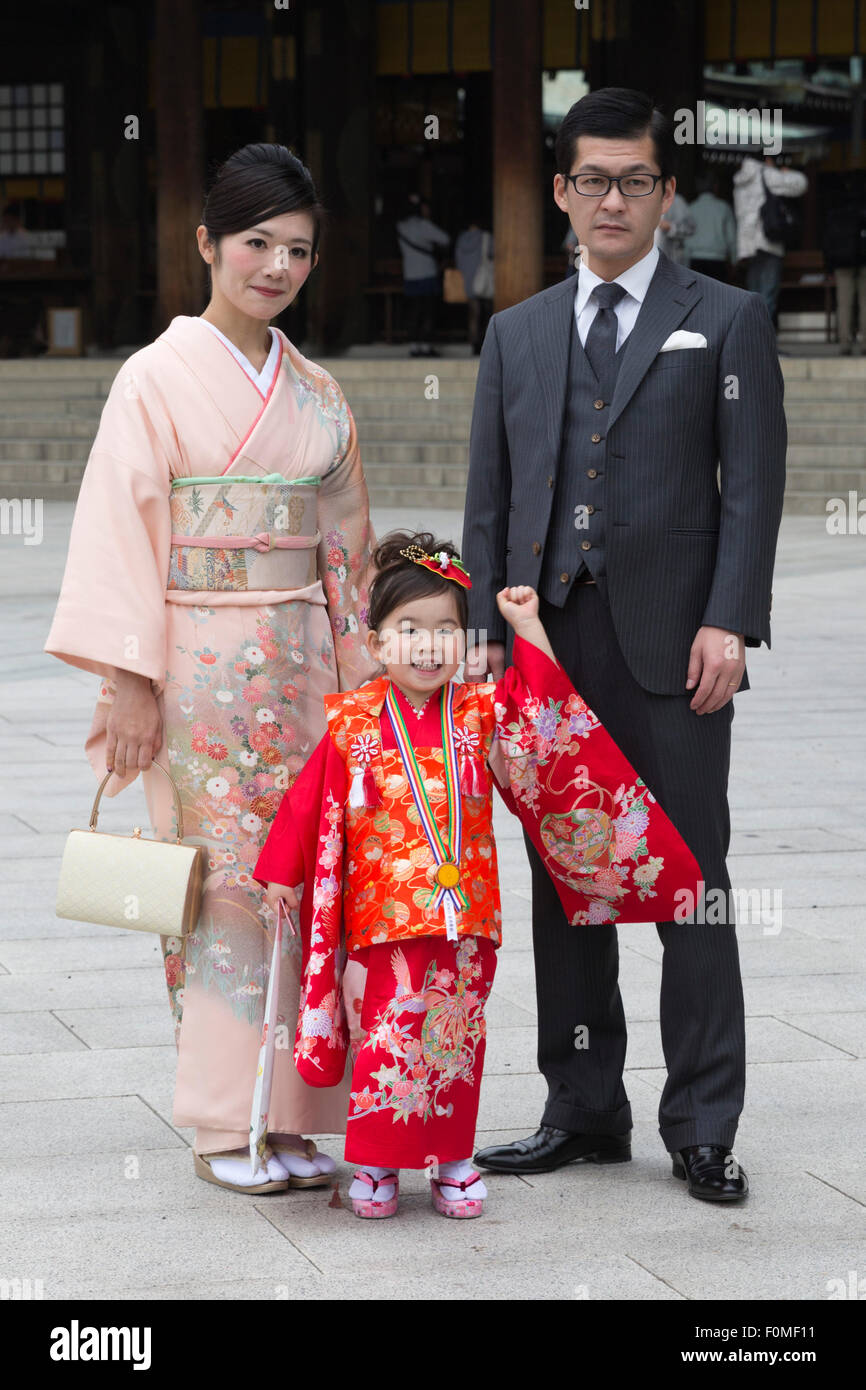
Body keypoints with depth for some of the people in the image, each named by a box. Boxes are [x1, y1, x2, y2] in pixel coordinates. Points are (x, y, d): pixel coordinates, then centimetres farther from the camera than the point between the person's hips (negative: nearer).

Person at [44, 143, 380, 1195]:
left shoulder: (316, 395, 12)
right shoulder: (159, 377, -4)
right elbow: (120, 533, -8)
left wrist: (357, 678, 10)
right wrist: (129, 681, -14)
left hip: (302, 667, 5)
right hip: (197, 665, -5)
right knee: (222, 886, -4)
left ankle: (289, 1115, 11)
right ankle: (224, 1126, 5)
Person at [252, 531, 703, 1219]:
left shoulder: (481, 715, 4)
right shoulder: (353, 723, -1)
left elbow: (543, 715, -3)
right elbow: (312, 803, 5)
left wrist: (528, 628, -4)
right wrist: (283, 872, 8)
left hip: (467, 914, 2)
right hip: (382, 916, -2)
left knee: (457, 1037, 7)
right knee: (388, 1035, -1)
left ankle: (452, 1157, 21)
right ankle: (375, 1162, 13)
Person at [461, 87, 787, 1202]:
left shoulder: (726, 321, 6)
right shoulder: (517, 333, 16)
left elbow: (753, 485, -1)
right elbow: (488, 496, 15)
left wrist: (729, 622, -11)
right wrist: (482, 628, 5)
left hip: (670, 643, -4)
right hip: (548, 639, 4)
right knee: (562, 881, 7)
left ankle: (702, 1127, 3)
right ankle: (582, 1109, 16)